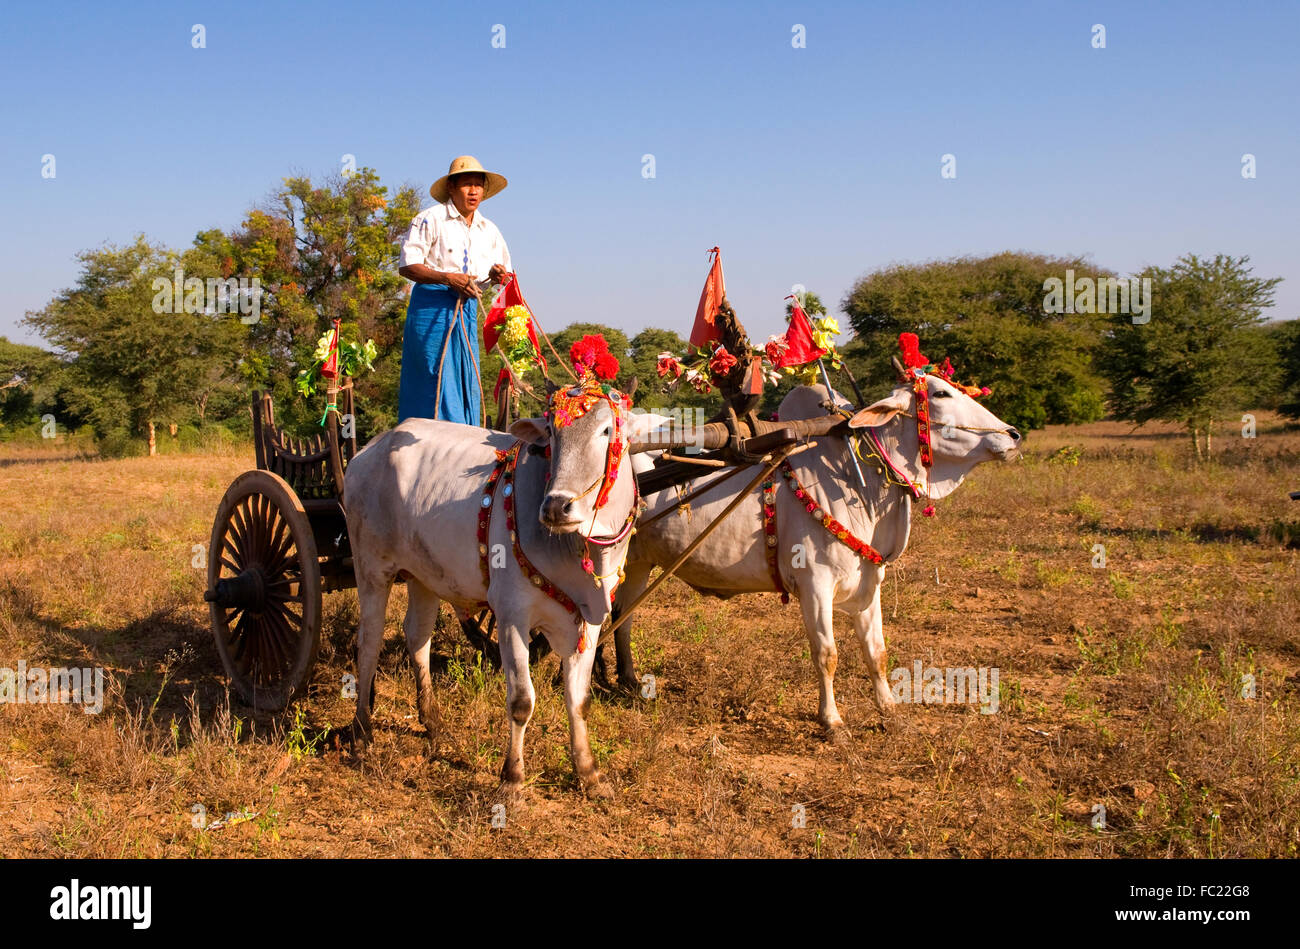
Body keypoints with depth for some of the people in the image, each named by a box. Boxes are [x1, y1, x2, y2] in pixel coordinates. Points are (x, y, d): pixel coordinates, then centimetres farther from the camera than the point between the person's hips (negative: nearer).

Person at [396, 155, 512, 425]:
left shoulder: (488, 230, 14)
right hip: (431, 306, -6)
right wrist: (448, 278, -21)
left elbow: (502, 267, 23)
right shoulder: (431, 220, -3)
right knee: (436, 380, -10)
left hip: (467, 310, 6)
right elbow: (407, 266, -8)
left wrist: (496, 274, -2)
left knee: (467, 382, 3)